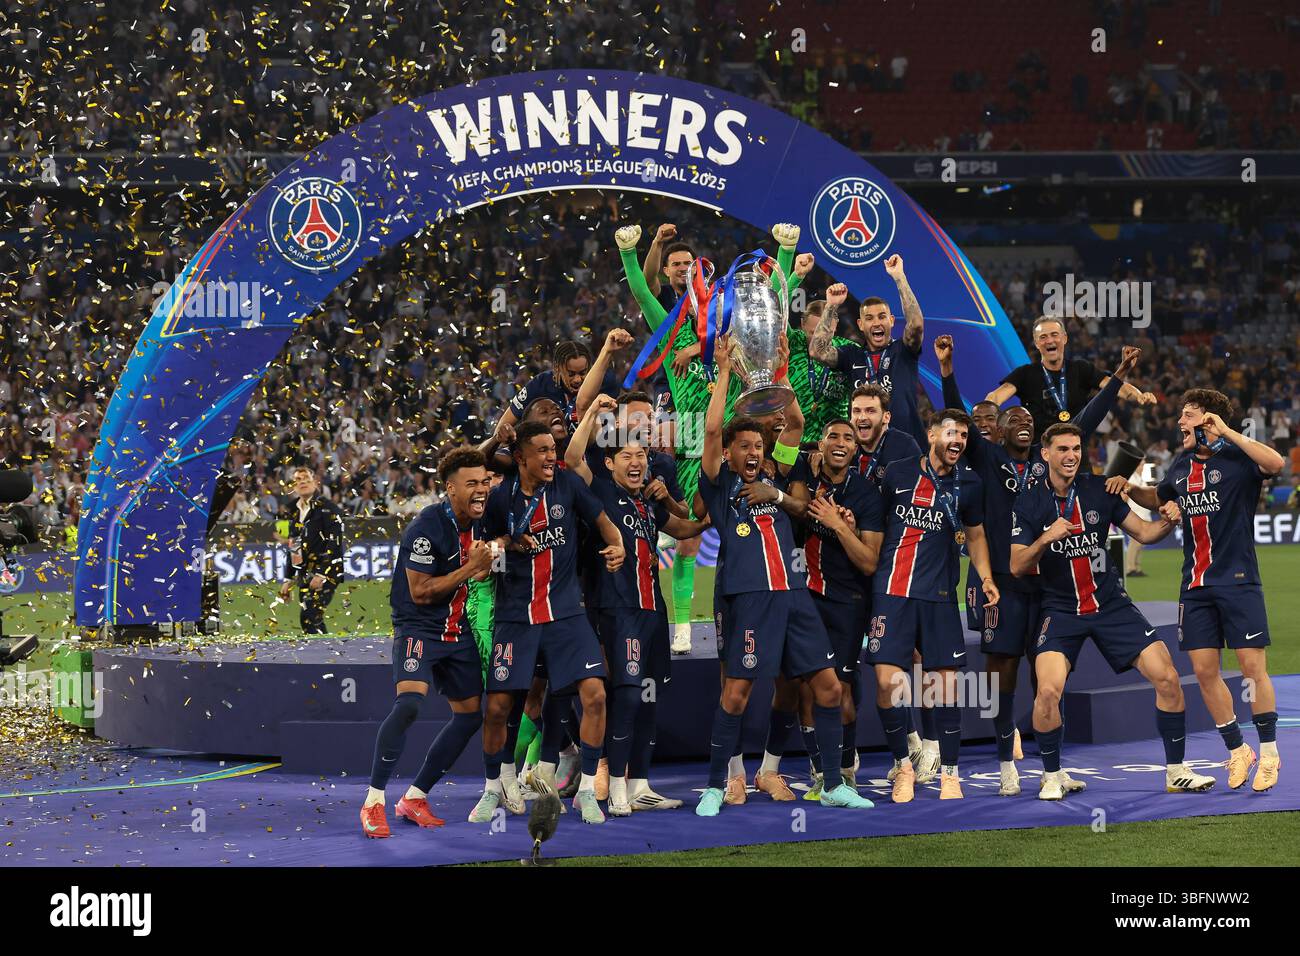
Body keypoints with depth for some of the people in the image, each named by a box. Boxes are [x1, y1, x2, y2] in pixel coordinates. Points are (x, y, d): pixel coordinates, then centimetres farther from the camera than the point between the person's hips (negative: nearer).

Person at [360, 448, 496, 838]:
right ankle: (373, 802, -20)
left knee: (471, 713, 8)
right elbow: (420, 592, -21)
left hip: (458, 631, 8)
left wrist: (487, 567, 1)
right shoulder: (427, 527, -19)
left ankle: (415, 798, 19)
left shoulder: (480, 523, 5)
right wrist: (470, 569, -22)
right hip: (418, 627, -8)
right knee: (408, 703, -27)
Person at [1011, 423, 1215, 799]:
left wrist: (1166, 522, -15)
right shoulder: (1028, 504, -6)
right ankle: (1052, 777, 0)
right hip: (1060, 610, -2)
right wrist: (1046, 538, -28)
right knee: (1049, 690, -23)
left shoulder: (1100, 489, 0)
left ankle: (1176, 772, 8)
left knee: (1167, 678, -7)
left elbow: (1143, 532, 6)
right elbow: (1017, 566, -10)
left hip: (1111, 603, 3)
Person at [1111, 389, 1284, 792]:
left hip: (1238, 581, -6)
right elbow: (1158, 499, 31)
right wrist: (1129, 488, 12)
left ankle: (1268, 754, 7)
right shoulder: (1182, 464, 12)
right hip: (1196, 586, 6)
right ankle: (1237, 751, 16)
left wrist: (1227, 432, -28)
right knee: (1204, 669, 3)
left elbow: (1276, 463, -30)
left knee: (1252, 666, -5)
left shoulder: (1237, 457, -8)